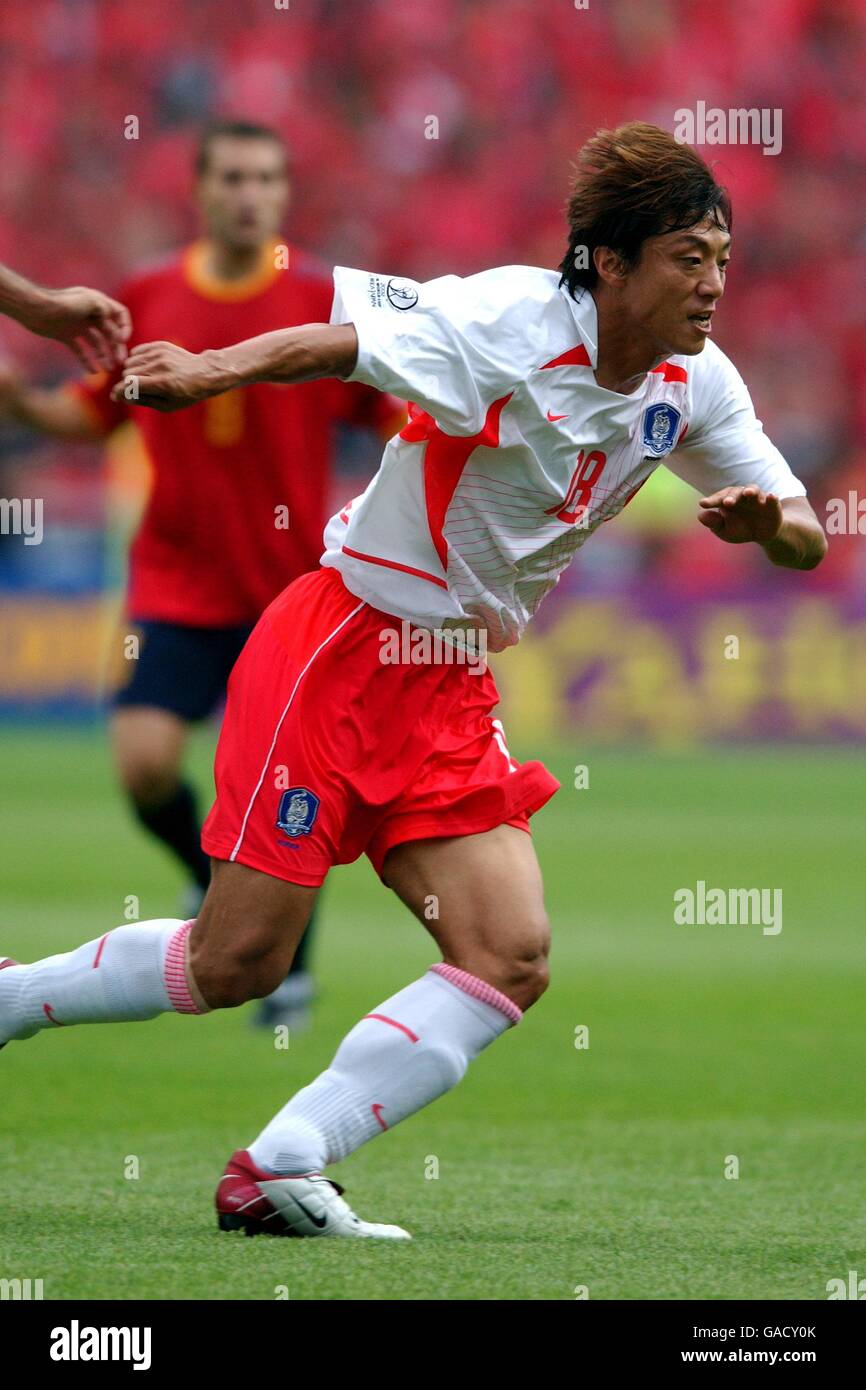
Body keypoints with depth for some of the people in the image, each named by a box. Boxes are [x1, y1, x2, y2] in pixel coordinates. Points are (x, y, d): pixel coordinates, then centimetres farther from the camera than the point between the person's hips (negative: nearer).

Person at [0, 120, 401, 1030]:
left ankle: (290, 966, 17)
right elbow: (96, 412, 13)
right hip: (177, 583, 2)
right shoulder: (147, 300, 3)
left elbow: (392, 414, -1)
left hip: (291, 586, -2)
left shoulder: (324, 302, -4)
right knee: (144, 760, -12)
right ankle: (211, 881, 20)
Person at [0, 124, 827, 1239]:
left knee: (511, 957, -11)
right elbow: (336, 343, -26)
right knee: (238, 958, -6)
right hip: (336, 652, -7)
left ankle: (280, 1170, -9)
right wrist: (212, 370, -44)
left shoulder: (696, 383, 1)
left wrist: (769, 521, -18)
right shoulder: (513, 321, -19)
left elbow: (806, 541, 6)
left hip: (451, 693, 7)